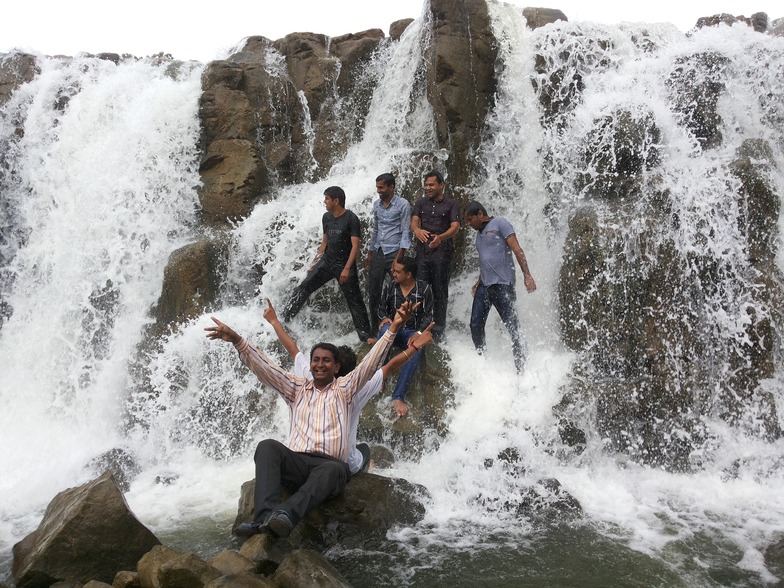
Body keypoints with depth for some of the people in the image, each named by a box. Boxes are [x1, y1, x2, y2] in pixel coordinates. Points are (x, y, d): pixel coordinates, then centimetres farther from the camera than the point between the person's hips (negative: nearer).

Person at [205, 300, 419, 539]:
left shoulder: (344, 388, 18)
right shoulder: (297, 387, 23)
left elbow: (371, 362, 7)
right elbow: (264, 367, 13)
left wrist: (393, 329, -5)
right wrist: (237, 341, 0)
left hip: (331, 464, -2)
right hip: (296, 463, 2)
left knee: (335, 469, -38)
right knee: (268, 446, -30)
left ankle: (287, 514, -59)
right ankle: (265, 515, -48)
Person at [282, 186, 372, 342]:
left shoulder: (351, 219, -14)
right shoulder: (326, 217, 5)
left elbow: (355, 246, -18)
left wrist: (347, 269, -25)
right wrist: (315, 262, 12)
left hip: (345, 265, -6)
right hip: (327, 261, 6)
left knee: (354, 300, 1)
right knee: (303, 288, 1)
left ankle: (365, 335, 11)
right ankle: (284, 319, 10)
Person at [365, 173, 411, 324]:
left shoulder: (403, 205, -7)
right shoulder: (376, 205, 11)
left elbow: (406, 232, -10)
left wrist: (398, 259, -17)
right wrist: (369, 255, 18)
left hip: (394, 253, -6)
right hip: (378, 253, 6)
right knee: (373, 291, 7)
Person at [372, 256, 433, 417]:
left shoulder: (424, 289, 0)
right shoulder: (391, 287, 7)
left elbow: (428, 316, -1)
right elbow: (381, 308, 16)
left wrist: (418, 333, -18)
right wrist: (384, 318, -9)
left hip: (412, 332, -1)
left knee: (415, 350, -38)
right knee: (386, 329, -38)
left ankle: (398, 397, -40)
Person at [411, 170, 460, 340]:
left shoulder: (451, 204, 6)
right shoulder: (421, 202, 15)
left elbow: (455, 226, -6)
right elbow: (414, 221, 3)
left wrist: (441, 237, -26)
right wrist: (417, 230, -22)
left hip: (442, 252, -3)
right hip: (422, 250, 3)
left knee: (440, 291, 0)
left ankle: (438, 328, 6)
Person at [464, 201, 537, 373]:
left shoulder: (499, 223, -2)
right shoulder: (479, 234, 21)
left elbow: (517, 249, -9)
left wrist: (527, 274, -17)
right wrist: (479, 282, 17)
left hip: (502, 285, -8)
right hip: (484, 287, 8)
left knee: (513, 327, -5)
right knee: (475, 326, 3)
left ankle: (521, 369, -1)